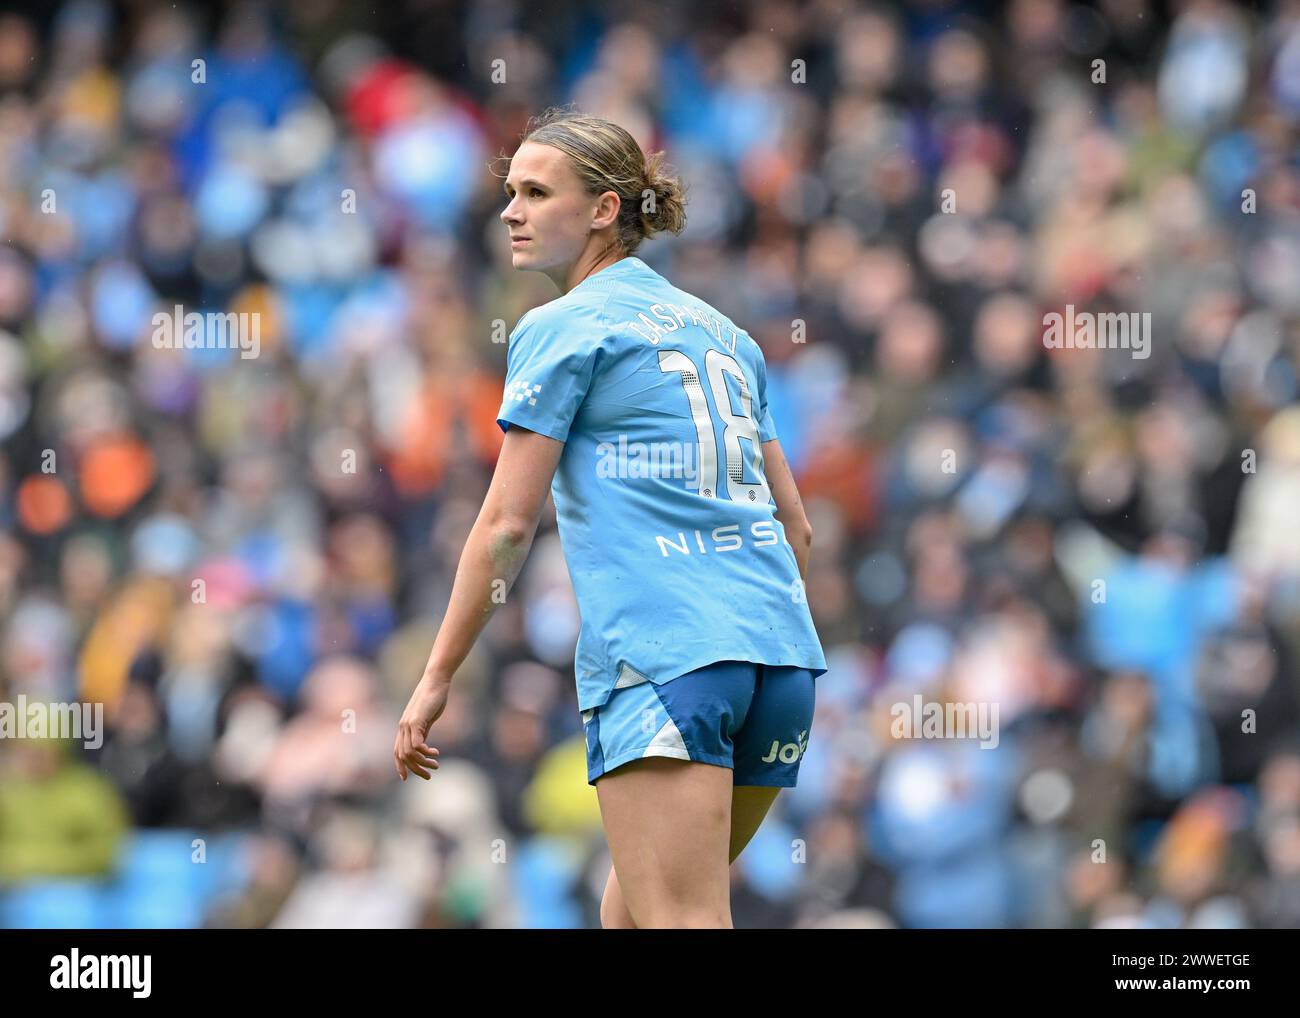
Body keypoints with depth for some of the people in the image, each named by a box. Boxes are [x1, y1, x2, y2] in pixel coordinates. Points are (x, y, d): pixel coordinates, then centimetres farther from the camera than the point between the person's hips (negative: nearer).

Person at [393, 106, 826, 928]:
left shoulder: (564, 329, 0)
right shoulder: (722, 332, 20)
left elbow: (508, 526, -3)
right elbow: (796, 525, 22)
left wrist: (436, 679, 2)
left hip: (659, 658, -7)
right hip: (781, 658, 7)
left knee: (682, 921, -12)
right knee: (630, 912, 17)